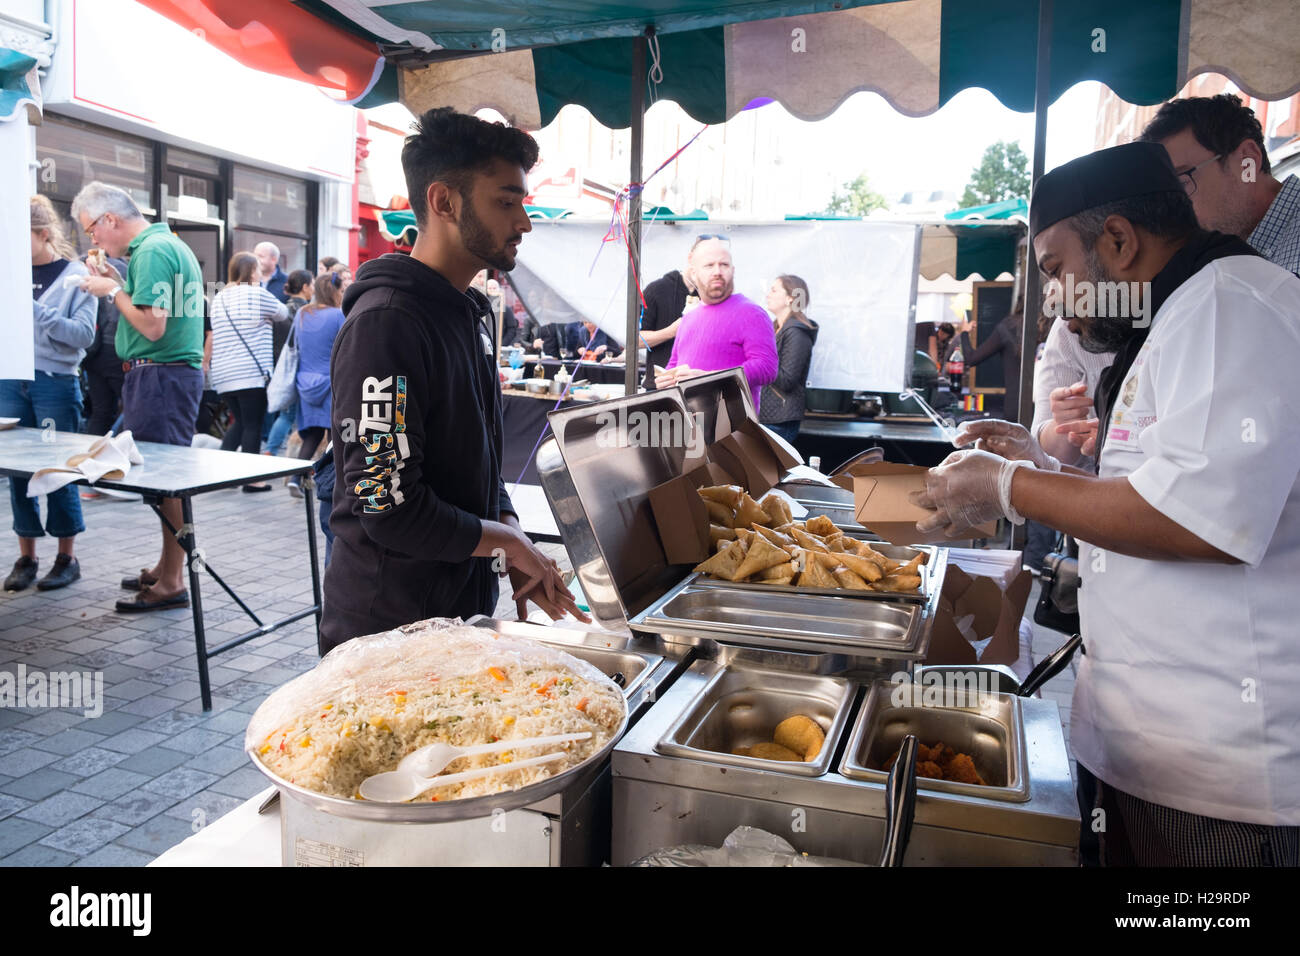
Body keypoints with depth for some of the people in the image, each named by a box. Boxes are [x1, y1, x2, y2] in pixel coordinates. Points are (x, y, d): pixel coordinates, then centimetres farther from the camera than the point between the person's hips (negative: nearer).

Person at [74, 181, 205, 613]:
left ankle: (172, 583, -1)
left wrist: (113, 291, -8)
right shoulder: (168, 244, 18)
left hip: (160, 375, -10)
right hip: (179, 369, 10)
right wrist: (121, 284, 13)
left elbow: (153, 326, -20)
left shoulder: (152, 251, -13)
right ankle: (166, 567, 24)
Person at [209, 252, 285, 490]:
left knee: (240, 421, 19)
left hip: (223, 375, 7)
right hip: (252, 372, -7)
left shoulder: (219, 298, 14)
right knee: (253, 424, -1)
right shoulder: (257, 294, -8)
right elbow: (282, 312, 7)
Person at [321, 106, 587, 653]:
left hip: (465, 609, 9)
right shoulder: (385, 322, -21)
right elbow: (389, 507, -26)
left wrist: (518, 557, 3)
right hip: (387, 633, -8)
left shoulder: (471, 313, 10)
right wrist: (507, 539, -12)